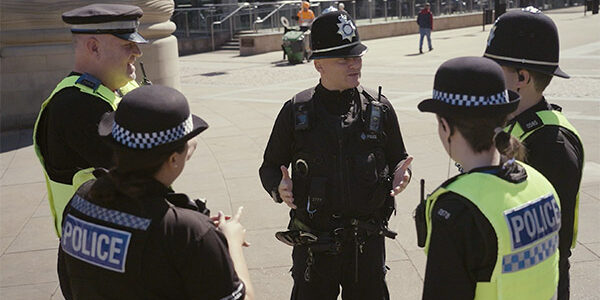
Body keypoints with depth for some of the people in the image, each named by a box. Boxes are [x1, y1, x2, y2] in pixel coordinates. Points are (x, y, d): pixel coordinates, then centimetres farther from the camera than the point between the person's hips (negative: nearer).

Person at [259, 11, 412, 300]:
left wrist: (400, 173, -10)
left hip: (367, 242, 1)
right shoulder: (296, 111, -2)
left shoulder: (379, 108, 1)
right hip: (313, 246, -1)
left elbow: (397, 159, 12)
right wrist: (279, 187, -14)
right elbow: (270, 166, 7)